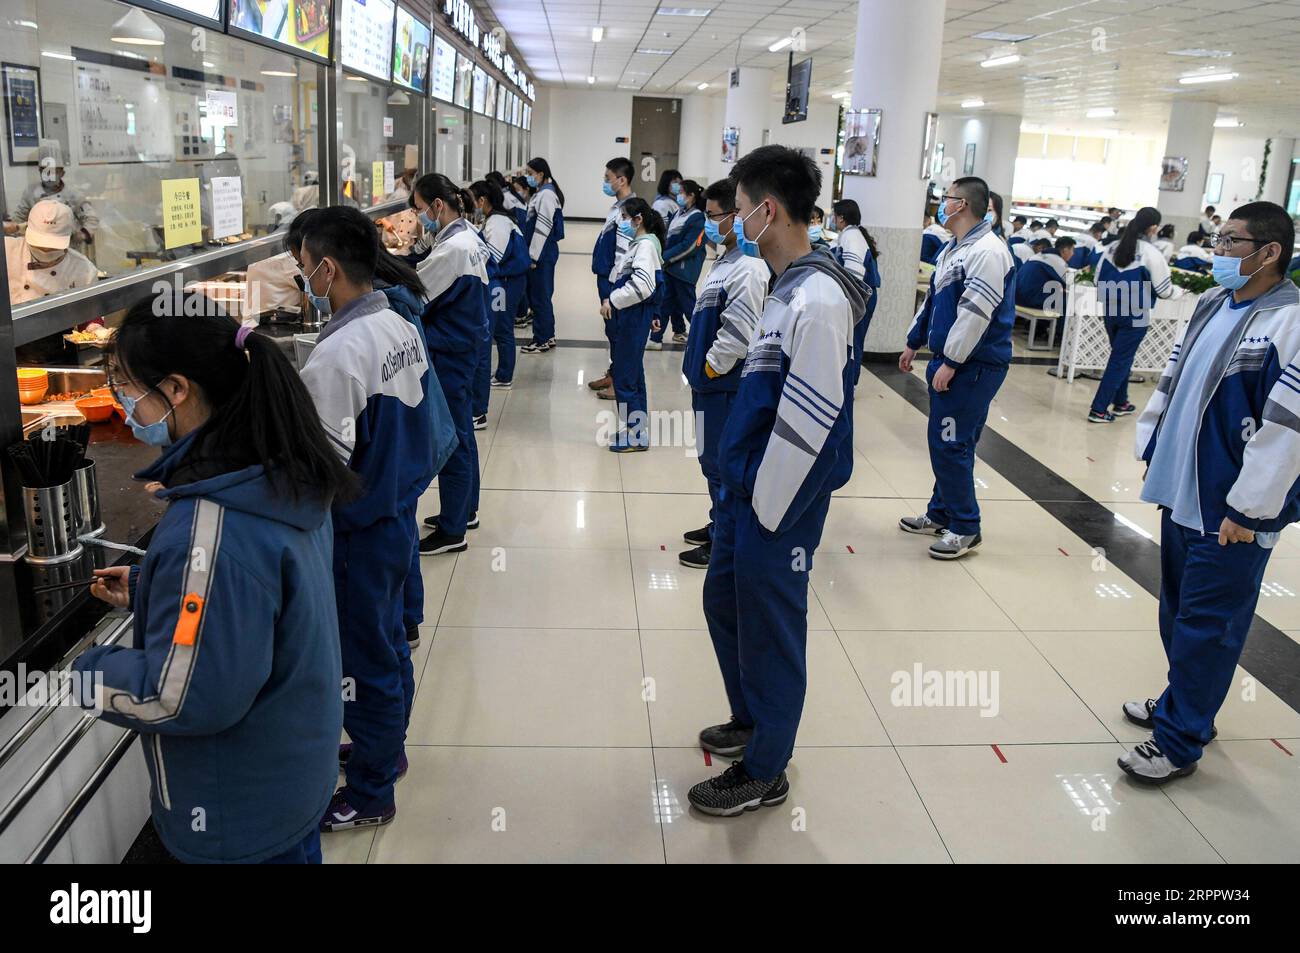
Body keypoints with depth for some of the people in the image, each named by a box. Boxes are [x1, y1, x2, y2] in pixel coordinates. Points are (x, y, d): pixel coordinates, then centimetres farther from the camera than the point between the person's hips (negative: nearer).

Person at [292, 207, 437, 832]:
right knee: (389, 640, 22)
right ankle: (386, 749, 42)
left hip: (358, 530, -8)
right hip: (399, 512, 8)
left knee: (365, 657, 7)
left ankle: (369, 792, 24)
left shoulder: (336, 355, -26)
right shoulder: (401, 327, 1)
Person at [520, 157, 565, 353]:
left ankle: (542, 340, 5)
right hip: (542, 252, 10)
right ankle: (547, 335, 24)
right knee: (541, 295, 15)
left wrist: (533, 256, -18)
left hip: (542, 253, -10)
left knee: (539, 296, -3)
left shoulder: (546, 195, -15)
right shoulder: (542, 193, 15)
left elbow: (543, 228, -19)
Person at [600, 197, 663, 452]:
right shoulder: (637, 244, 14)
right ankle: (634, 431, 28)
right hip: (626, 316, 10)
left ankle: (637, 437, 6)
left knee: (626, 378, -3)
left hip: (634, 318, -10)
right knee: (630, 376, 17)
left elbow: (643, 286, -27)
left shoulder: (646, 245, -16)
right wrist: (611, 300, 7)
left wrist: (612, 301, -19)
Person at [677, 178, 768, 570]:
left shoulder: (747, 269, -21)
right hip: (713, 383, 10)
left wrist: (709, 369, -14)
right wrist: (700, 370, 16)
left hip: (726, 386, -10)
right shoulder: (725, 260, 10)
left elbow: (739, 335, -26)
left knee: (721, 465, 1)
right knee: (714, 461, 20)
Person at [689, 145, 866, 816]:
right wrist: (739, 491, 15)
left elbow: (808, 420, -24)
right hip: (748, 487, 10)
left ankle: (764, 772, 25)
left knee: (769, 630, 6)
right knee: (724, 600, 23)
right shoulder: (786, 289, 8)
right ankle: (750, 719, 45)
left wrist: (766, 507, -16)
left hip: (780, 503, -9)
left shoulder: (817, 300, -23)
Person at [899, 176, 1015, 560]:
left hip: (974, 365, -10)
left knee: (951, 444, -7)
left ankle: (965, 528, 5)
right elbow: (932, 299, 25)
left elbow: (976, 313, -22)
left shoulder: (987, 251, -17)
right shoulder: (952, 248, 16)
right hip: (948, 359, 10)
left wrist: (950, 363, -21)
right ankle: (941, 513, 28)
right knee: (942, 441, 15)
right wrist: (914, 342, 25)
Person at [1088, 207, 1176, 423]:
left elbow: (1099, 280, 7)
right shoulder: (1152, 254, -12)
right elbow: (1164, 291, -6)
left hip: (1110, 311, 6)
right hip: (1135, 315, -6)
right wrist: (1178, 290, 16)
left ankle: (1120, 402, 32)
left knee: (1121, 357, 21)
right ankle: (1098, 410, 0)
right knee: (1120, 361, 1)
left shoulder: (1112, 248, 2)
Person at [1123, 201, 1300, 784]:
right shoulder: (1211, 305, 8)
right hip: (1182, 494, 8)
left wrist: (1246, 510, -20)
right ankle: (1182, 703, 39)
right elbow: (1170, 381, 17)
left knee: (1204, 626, 2)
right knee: (1177, 610, 20)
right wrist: (1151, 451, 16)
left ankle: (1180, 741, 15)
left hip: (1231, 514, -8)